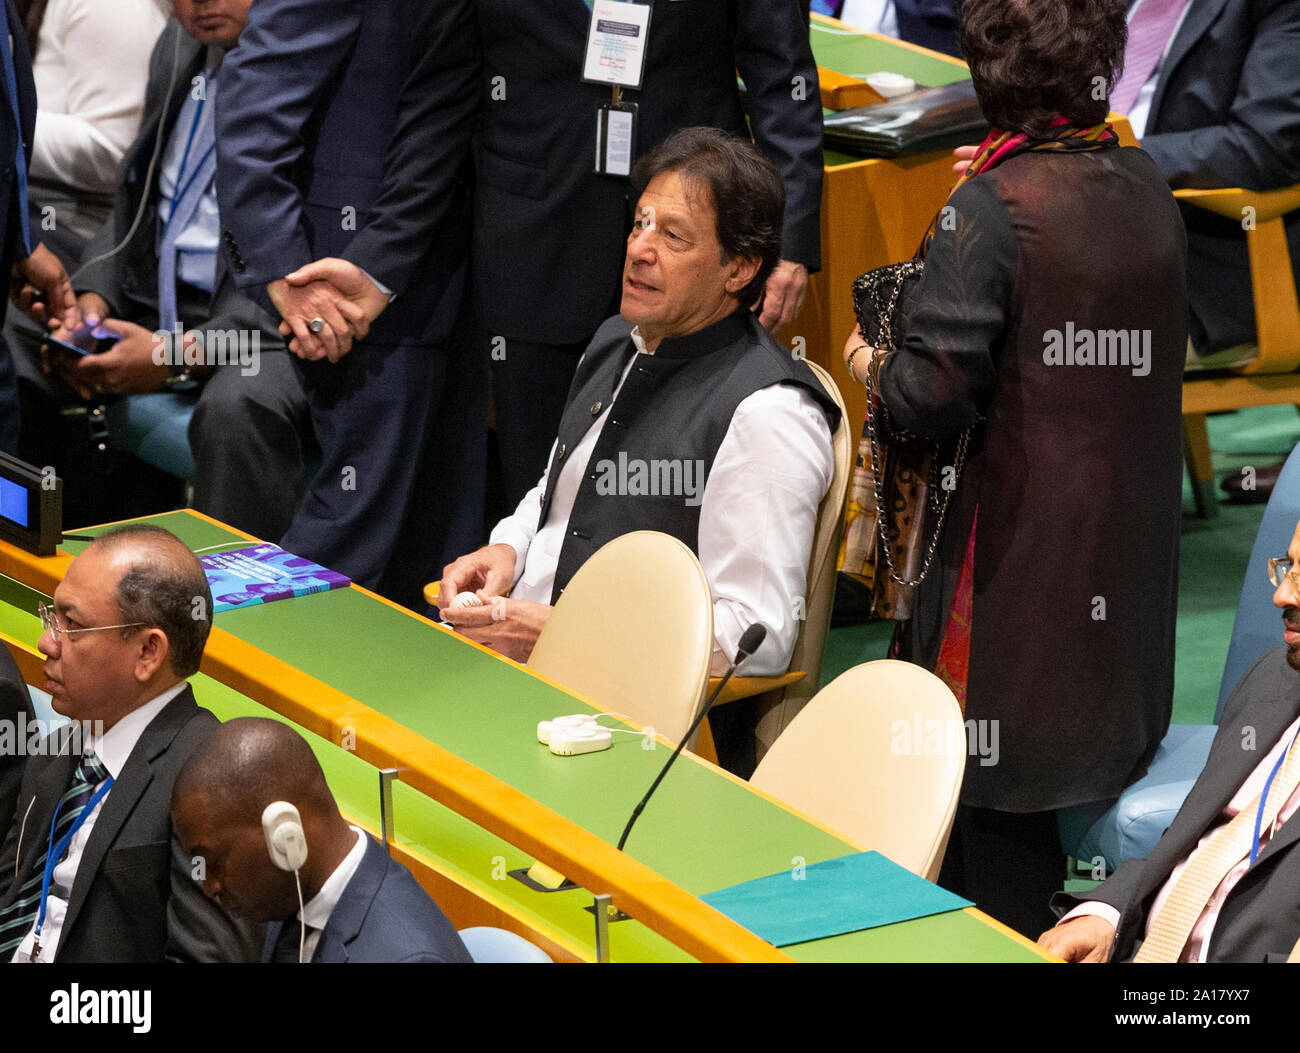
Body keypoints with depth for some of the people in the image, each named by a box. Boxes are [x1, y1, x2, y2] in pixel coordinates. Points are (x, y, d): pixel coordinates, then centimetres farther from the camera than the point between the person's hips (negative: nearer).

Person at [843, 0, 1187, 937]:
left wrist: (872, 364, -1)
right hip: (1128, 546, 7)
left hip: (1017, 540, -7)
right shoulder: (1147, 189, 3)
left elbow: (933, 393, -24)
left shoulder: (992, 209, -18)